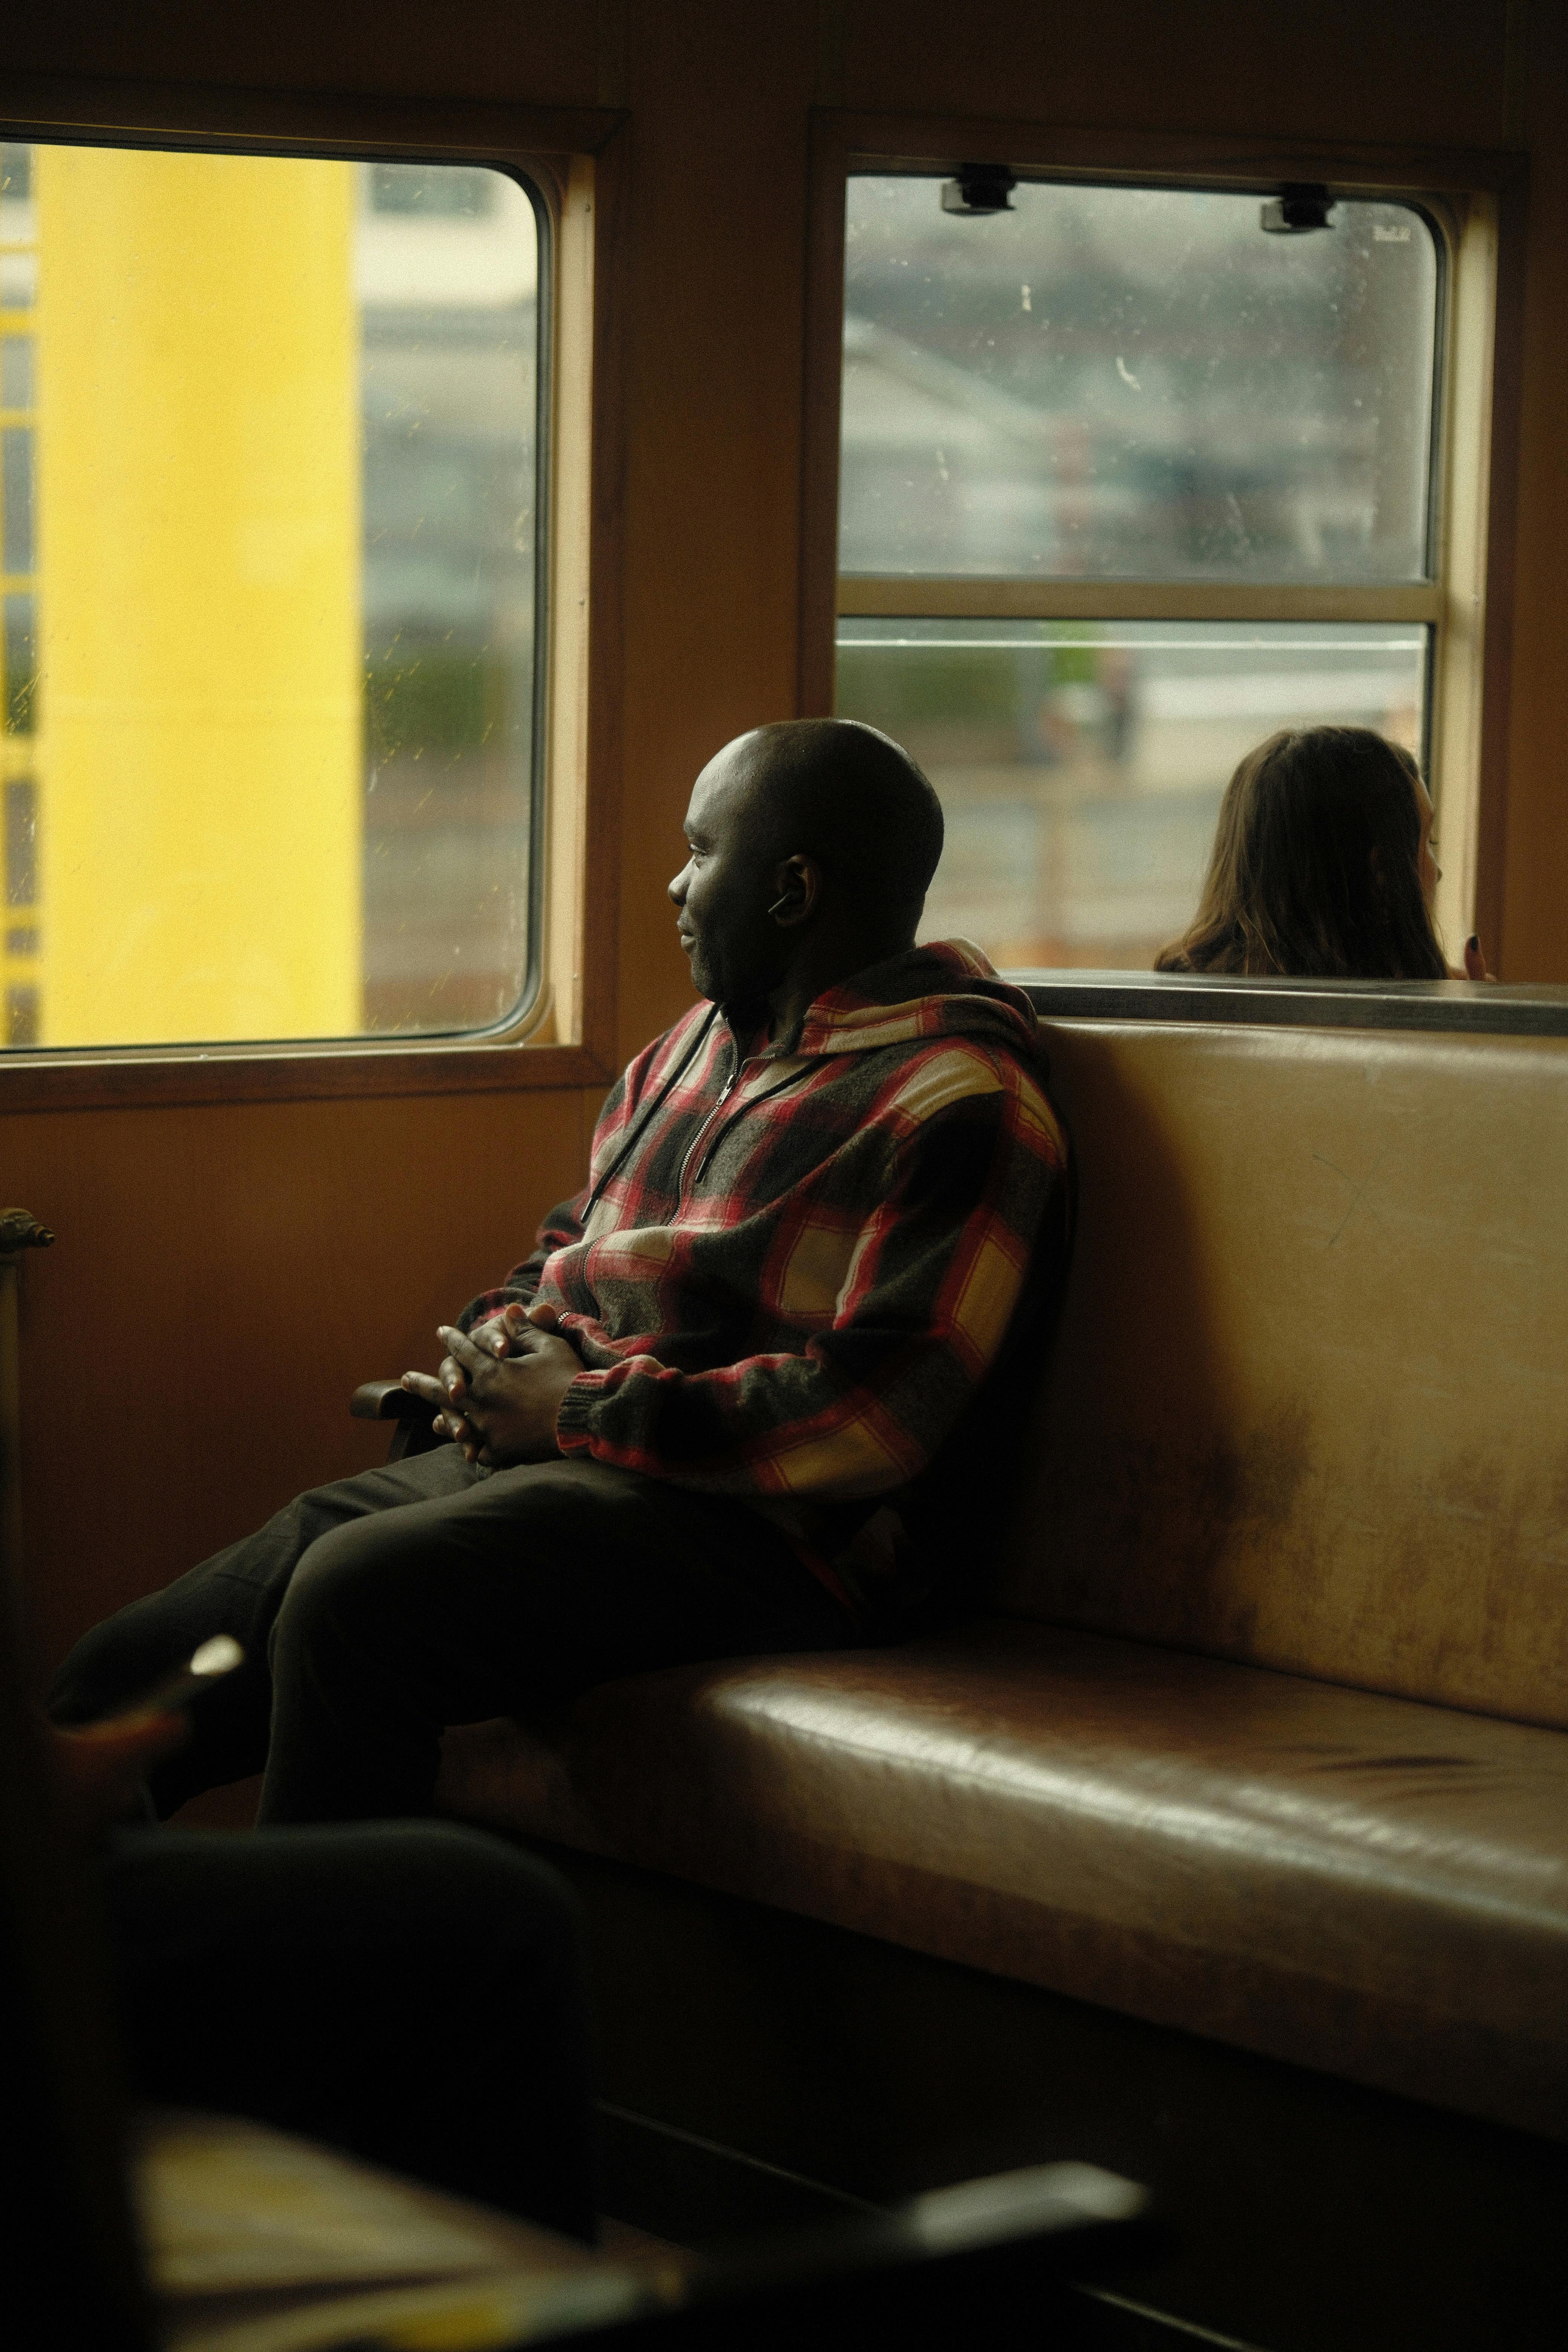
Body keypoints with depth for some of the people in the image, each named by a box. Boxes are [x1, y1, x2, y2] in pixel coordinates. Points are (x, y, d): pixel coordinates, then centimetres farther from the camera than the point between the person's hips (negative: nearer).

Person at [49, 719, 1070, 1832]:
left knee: (356, 1597, -31)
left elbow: (873, 1416, -21)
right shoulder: (701, 1044, 20)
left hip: (767, 1528, -9)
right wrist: (501, 1340, 4)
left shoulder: (960, 1106, -11)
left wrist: (580, 1408, -15)